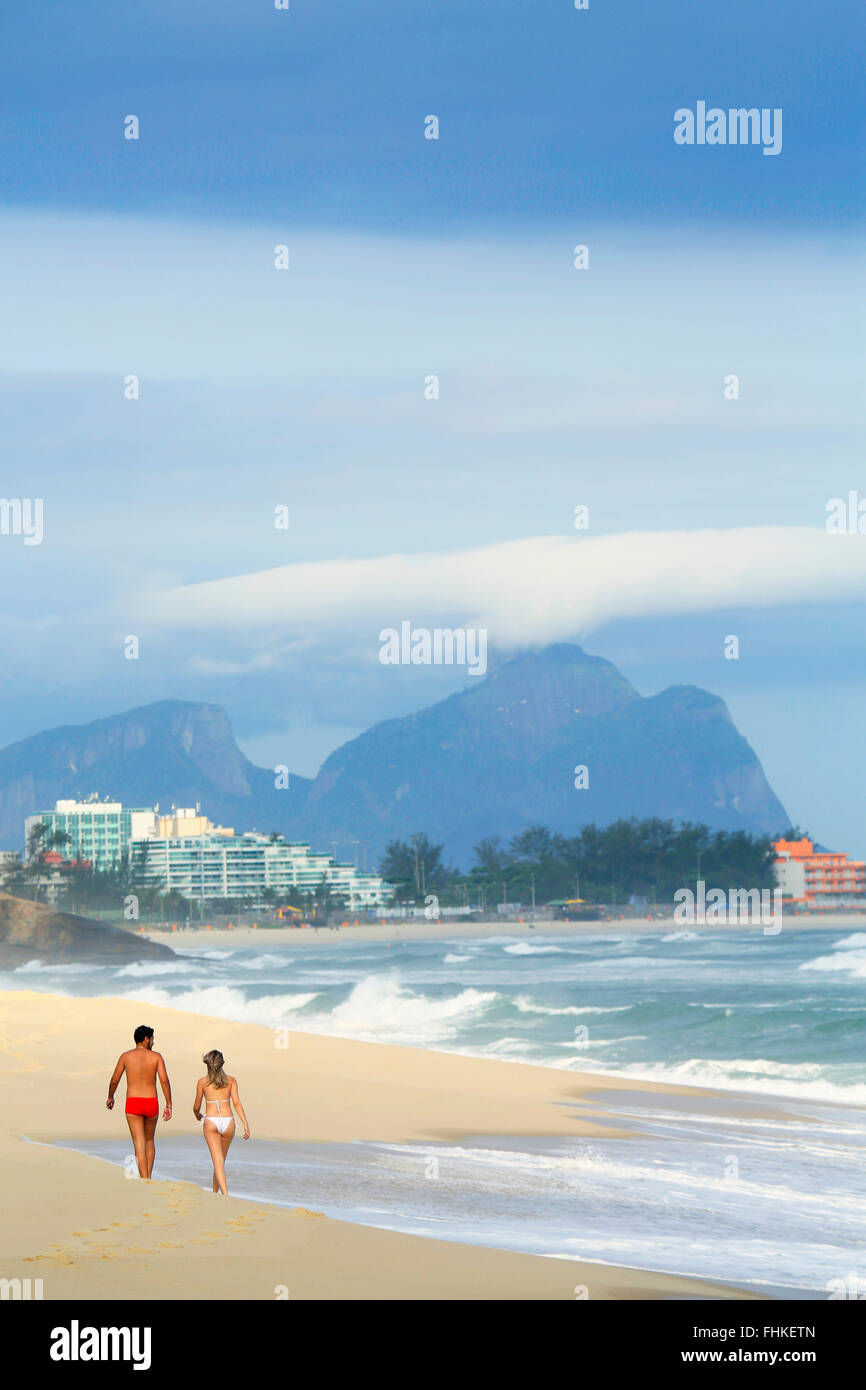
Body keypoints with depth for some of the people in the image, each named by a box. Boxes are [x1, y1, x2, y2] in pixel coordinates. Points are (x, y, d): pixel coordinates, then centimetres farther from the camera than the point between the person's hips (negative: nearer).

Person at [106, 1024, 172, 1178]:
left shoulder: (126, 1056, 4)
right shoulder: (156, 1056, 2)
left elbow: (114, 1080, 8)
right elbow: (164, 1080, -8)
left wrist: (110, 1097, 27)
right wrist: (169, 1105, -5)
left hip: (133, 1103, -1)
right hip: (151, 1103, 1)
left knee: (139, 1144, -3)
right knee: (149, 1140, 22)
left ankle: (145, 1179, -12)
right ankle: (148, 1176, 17)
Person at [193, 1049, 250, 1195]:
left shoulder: (203, 1081, 3)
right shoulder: (231, 1080, 5)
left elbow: (196, 1106, 10)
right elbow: (236, 1103, -5)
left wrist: (197, 1115, 34)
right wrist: (245, 1124, -7)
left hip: (211, 1122, -2)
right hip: (228, 1121, 2)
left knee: (218, 1160, -7)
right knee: (221, 1158, 20)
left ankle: (225, 1194, -21)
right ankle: (215, 1191, 35)